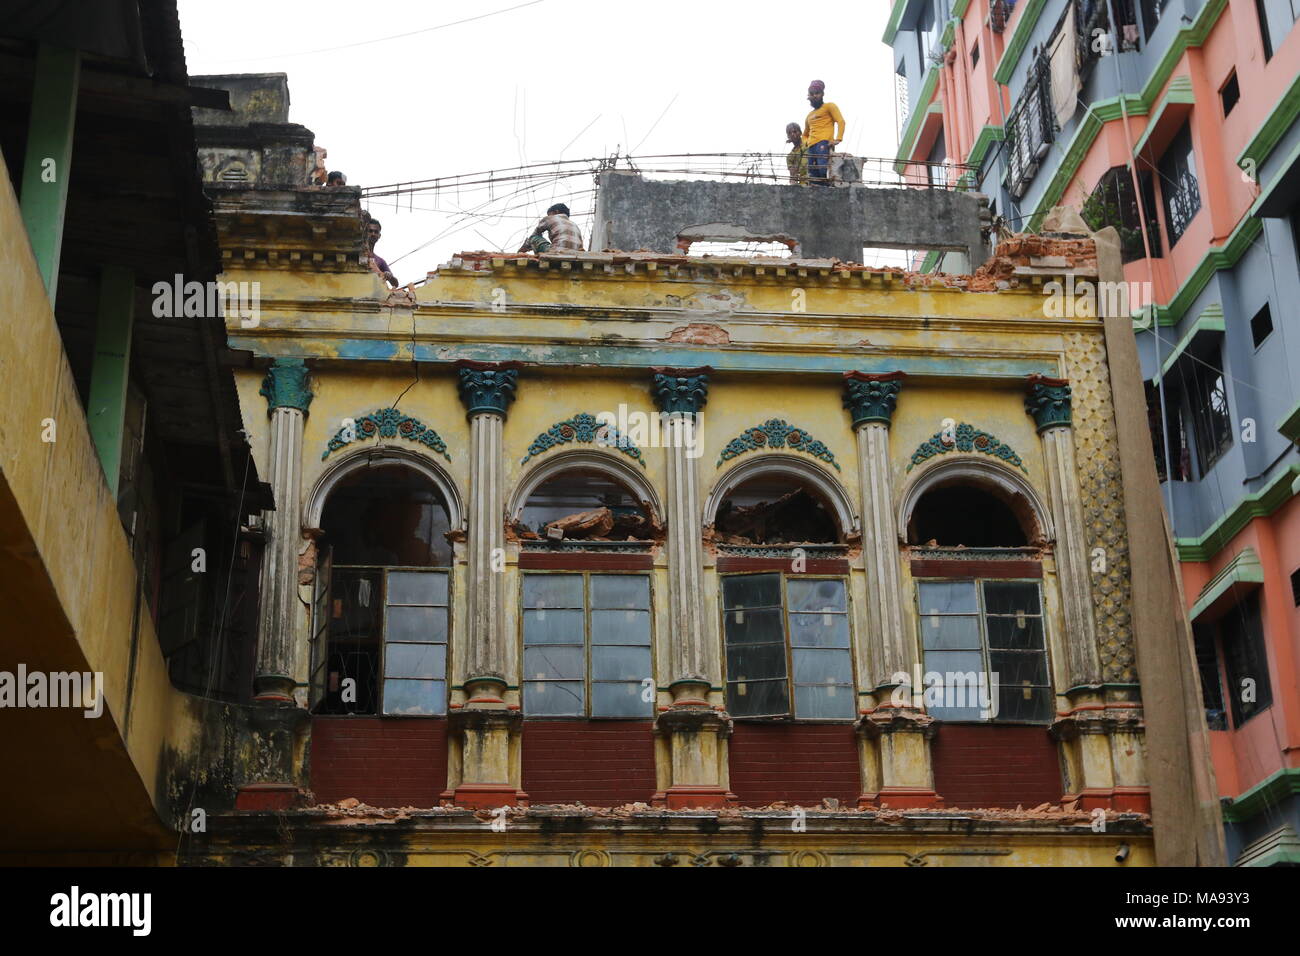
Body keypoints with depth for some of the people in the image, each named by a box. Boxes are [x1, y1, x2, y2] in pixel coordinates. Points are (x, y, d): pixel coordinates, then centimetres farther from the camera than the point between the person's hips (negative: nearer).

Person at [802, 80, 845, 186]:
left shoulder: (829, 106, 13)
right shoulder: (809, 116, 31)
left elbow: (841, 121, 0)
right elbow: (805, 135, 41)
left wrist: (838, 139, -15)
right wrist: (806, 142, 15)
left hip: (824, 143, -7)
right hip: (811, 147, 7)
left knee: (823, 170, -30)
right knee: (813, 176, -5)